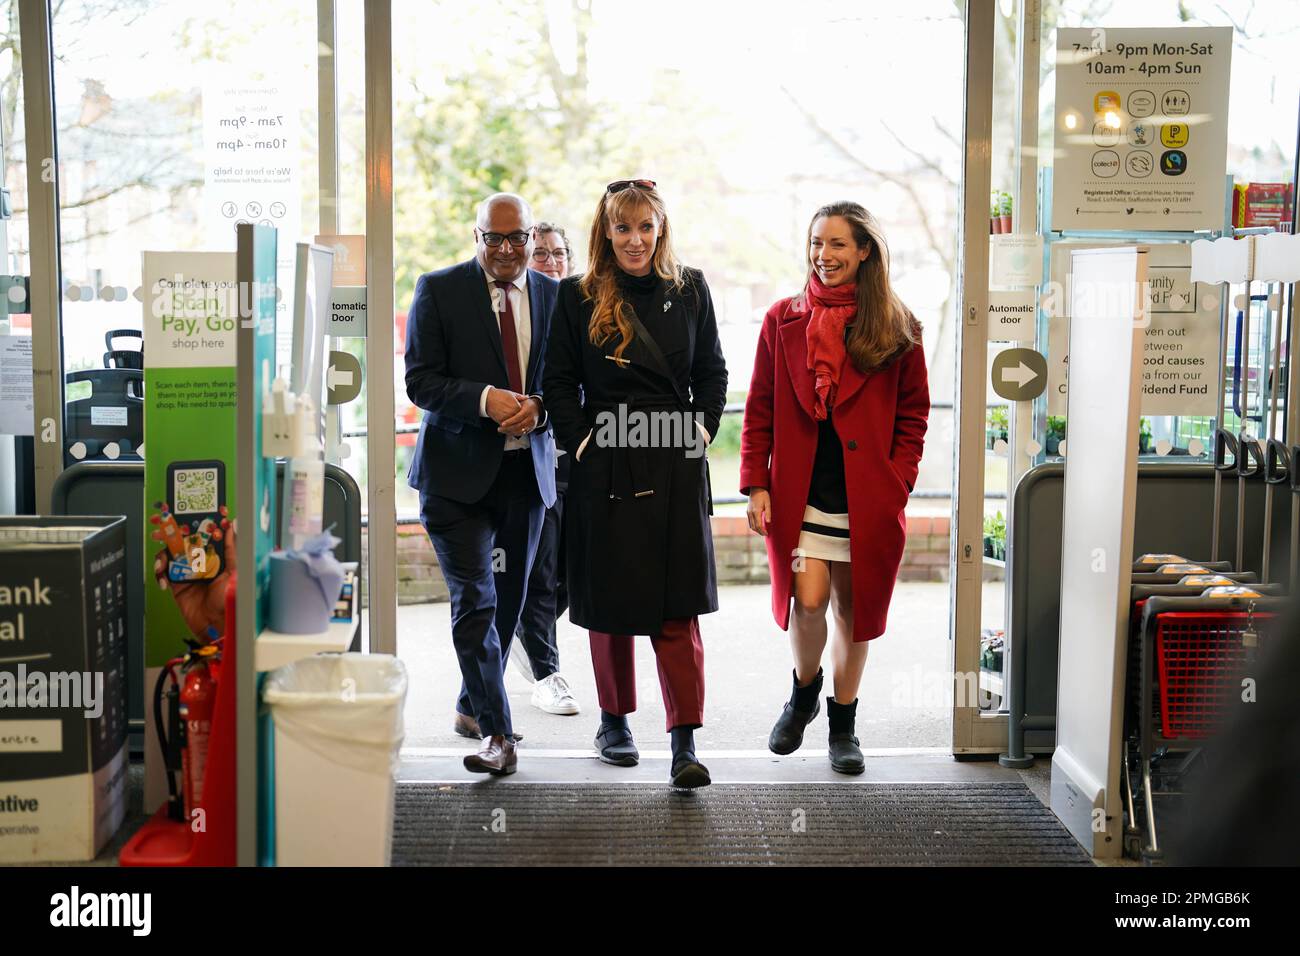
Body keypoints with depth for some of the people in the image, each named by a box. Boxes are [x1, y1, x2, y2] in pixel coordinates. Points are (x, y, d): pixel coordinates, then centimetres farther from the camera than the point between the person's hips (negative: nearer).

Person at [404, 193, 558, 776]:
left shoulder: (553, 295, 7)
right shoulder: (439, 290, -3)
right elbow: (420, 381, -8)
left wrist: (538, 407, -13)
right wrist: (484, 399, -23)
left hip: (527, 470, 4)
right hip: (459, 471, -4)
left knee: (508, 600, 14)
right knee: (476, 600, -10)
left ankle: (472, 707, 32)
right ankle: (495, 731, -3)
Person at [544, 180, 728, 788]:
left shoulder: (689, 291, 8)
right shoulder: (579, 297, 3)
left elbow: (712, 372, 14)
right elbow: (559, 382, 4)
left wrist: (701, 430, 3)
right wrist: (581, 441, -6)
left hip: (676, 468, 0)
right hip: (605, 468, 0)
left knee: (677, 607, -5)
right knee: (609, 603, 10)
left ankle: (685, 742, -4)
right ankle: (614, 721, 26)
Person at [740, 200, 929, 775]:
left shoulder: (897, 330, 3)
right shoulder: (783, 320, 6)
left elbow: (912, 415, 6)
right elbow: (760, 410, 7)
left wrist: (898, 486, -4)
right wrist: (756, 484, 0)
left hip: (868, 496, 0)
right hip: (800, 493, 0)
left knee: (853, 607, 7)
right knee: (809, 600, -10)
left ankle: (843, 723, 25)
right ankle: (804, 691, 21)